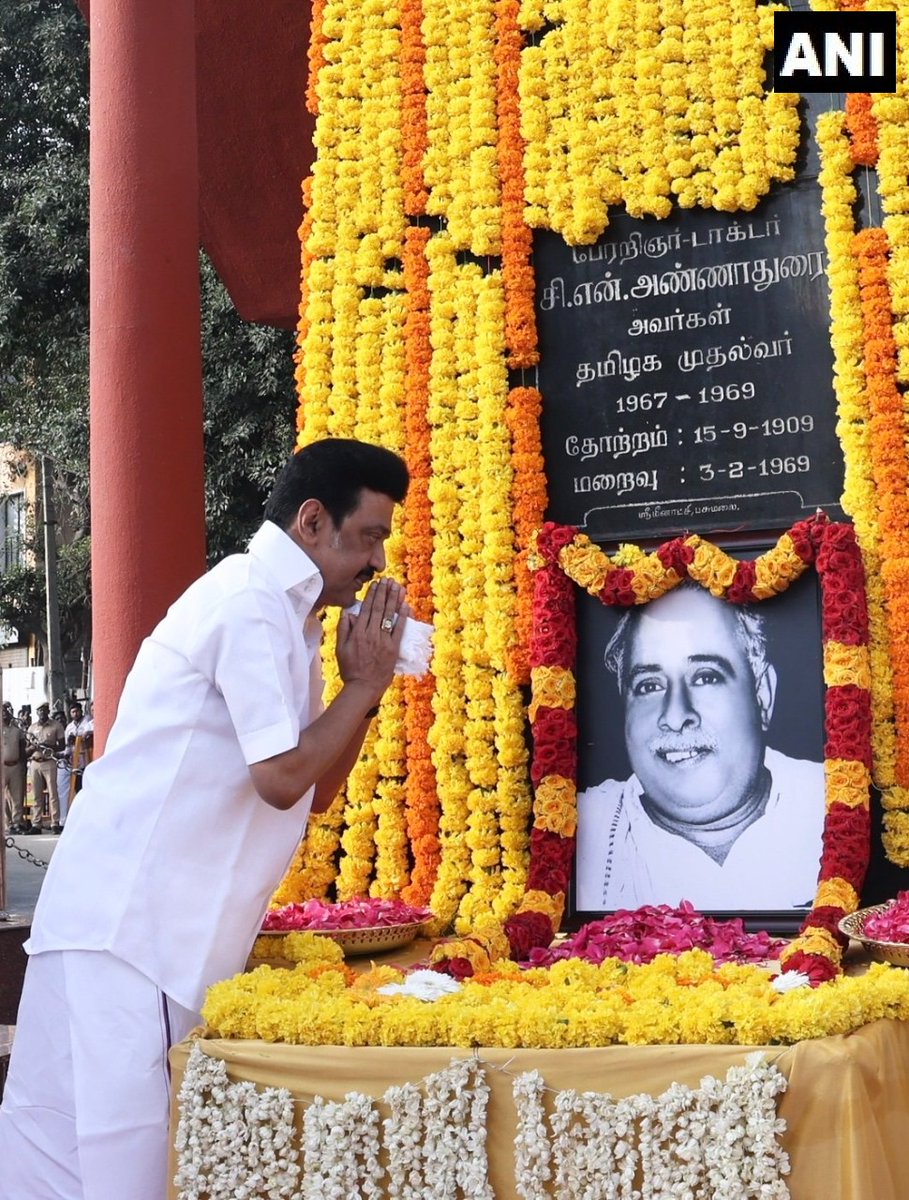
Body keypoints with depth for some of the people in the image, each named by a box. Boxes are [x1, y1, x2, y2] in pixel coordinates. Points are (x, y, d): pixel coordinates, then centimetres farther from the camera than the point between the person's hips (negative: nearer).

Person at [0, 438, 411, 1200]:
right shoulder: (250, 602, -13)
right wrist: (364, 685, -6)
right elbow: (282, 779, -18)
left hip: (178, 928, 9)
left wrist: (365, 685, 6)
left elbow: (315, 793, 18)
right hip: (127, 919, -9)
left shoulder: (285, 614, 16)